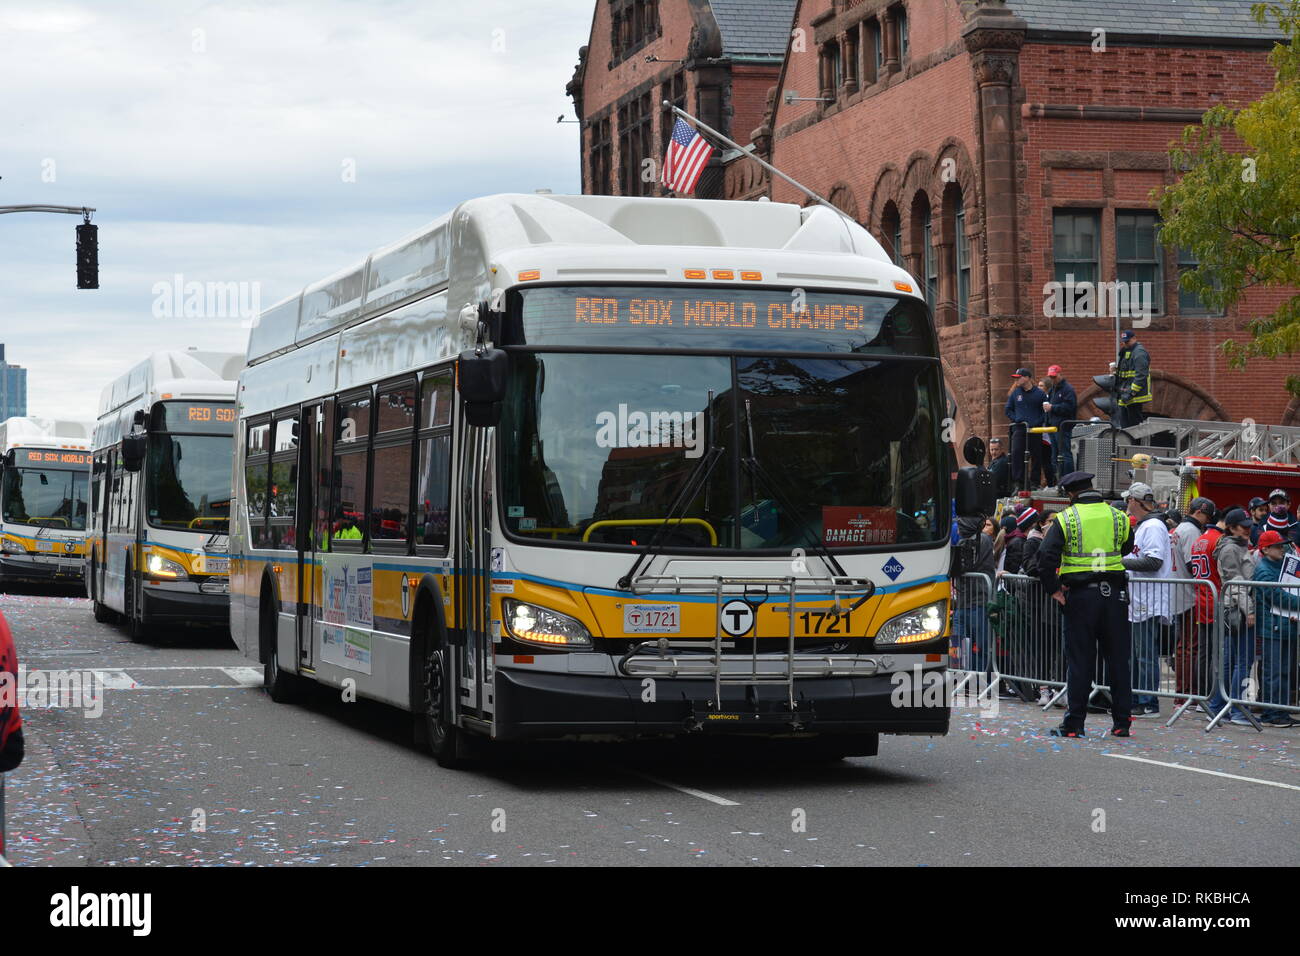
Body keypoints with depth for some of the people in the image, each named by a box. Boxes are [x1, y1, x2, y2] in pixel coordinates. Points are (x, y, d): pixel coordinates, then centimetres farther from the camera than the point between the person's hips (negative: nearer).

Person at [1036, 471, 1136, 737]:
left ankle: (1074, 723, 3)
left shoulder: (1065, 519, -4)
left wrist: (1053, 589, -5)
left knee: (1079, 661, 2)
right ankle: (1122, 722, 10)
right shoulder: (1118, 517, 6)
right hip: (1114, 595, 2)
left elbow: (1045, 556, -12)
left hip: (1081, 596, -2)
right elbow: (1128, 551, 15)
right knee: (1118, 660, 8)